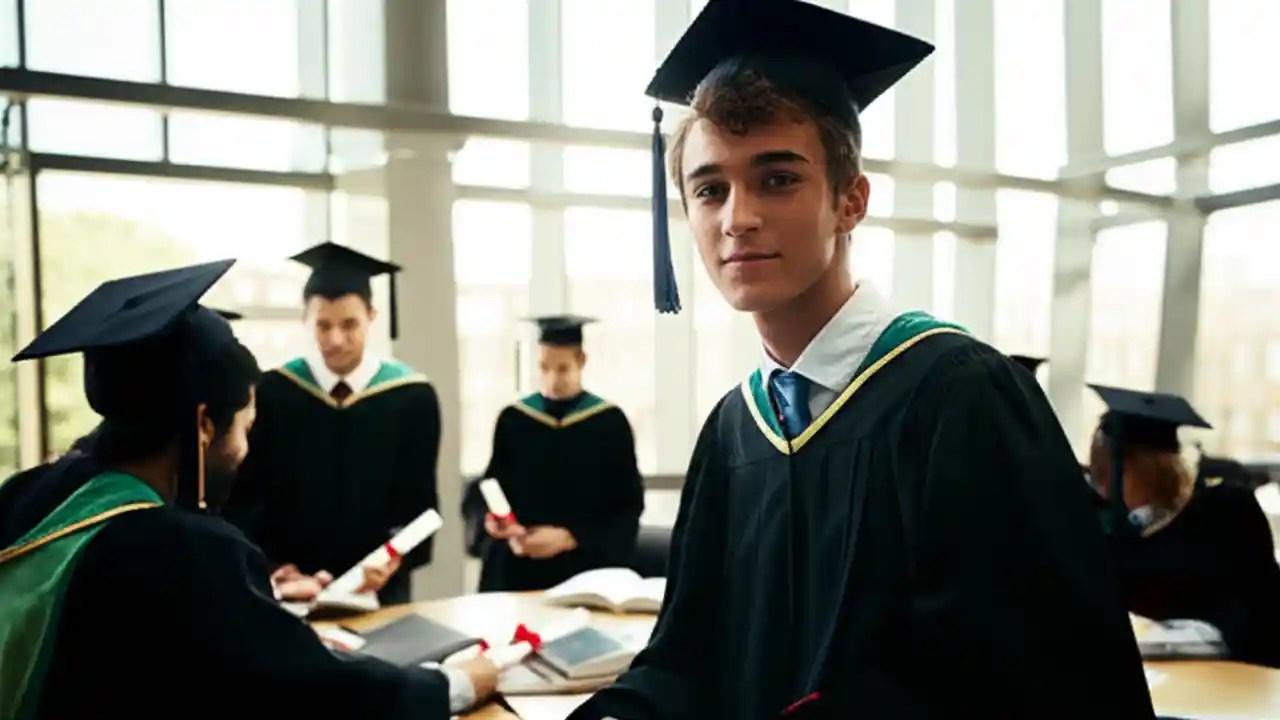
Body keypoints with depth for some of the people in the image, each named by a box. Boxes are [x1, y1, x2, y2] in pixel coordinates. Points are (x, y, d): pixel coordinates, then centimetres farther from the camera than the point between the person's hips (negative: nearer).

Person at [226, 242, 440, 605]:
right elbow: (246, 498, -3)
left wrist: (397, 558, -18)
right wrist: (275, 569, -14)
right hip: (291, 587, 0)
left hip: (378, 588, 0)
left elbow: (418, 500, -2)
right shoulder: (270, 394, -5)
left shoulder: (413, 397, -5)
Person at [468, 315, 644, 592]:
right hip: (518, 570, 2)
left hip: (587, 570, -1)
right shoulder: (512, 420, 3)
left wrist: (569, 538, -14)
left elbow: (628, 507, -3)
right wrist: (505, 529, -14)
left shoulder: (610, 422, -3)